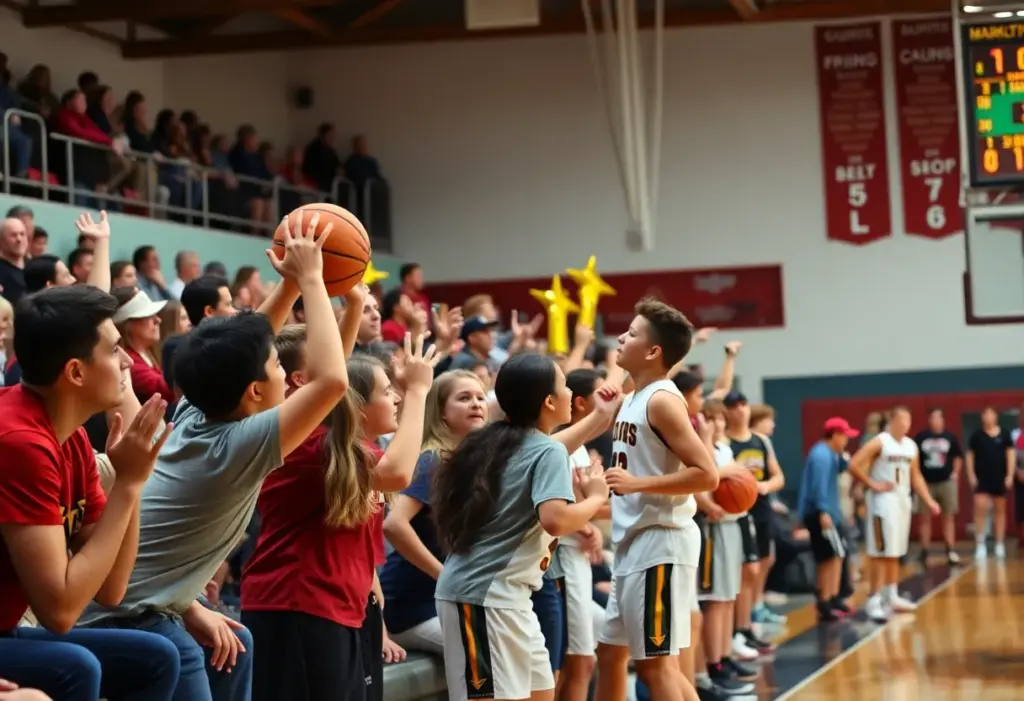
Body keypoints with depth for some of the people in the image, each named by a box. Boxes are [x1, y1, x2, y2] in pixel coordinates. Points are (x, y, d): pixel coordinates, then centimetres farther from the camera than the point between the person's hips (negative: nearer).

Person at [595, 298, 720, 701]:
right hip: (635, 543, 10)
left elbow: (706, 474, -22)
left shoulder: (662, 400, -15)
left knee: (656, 663, -7)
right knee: (610, 653, 15)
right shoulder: (634, 399, 13)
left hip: (660, 543, -10)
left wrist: (637, 484, -24)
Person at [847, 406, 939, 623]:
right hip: (883, 501, -8)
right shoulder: (879, 442, -12)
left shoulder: (911, 445, 10)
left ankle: (892, 597, 23)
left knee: (895, 552, 15)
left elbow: (915, 476, 19)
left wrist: (929, 500, 12)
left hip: (903, 500, 8)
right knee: (881, 552, -10)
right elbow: (854, 465, -18)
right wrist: (873, 484, -15)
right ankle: (874, 600, -9)